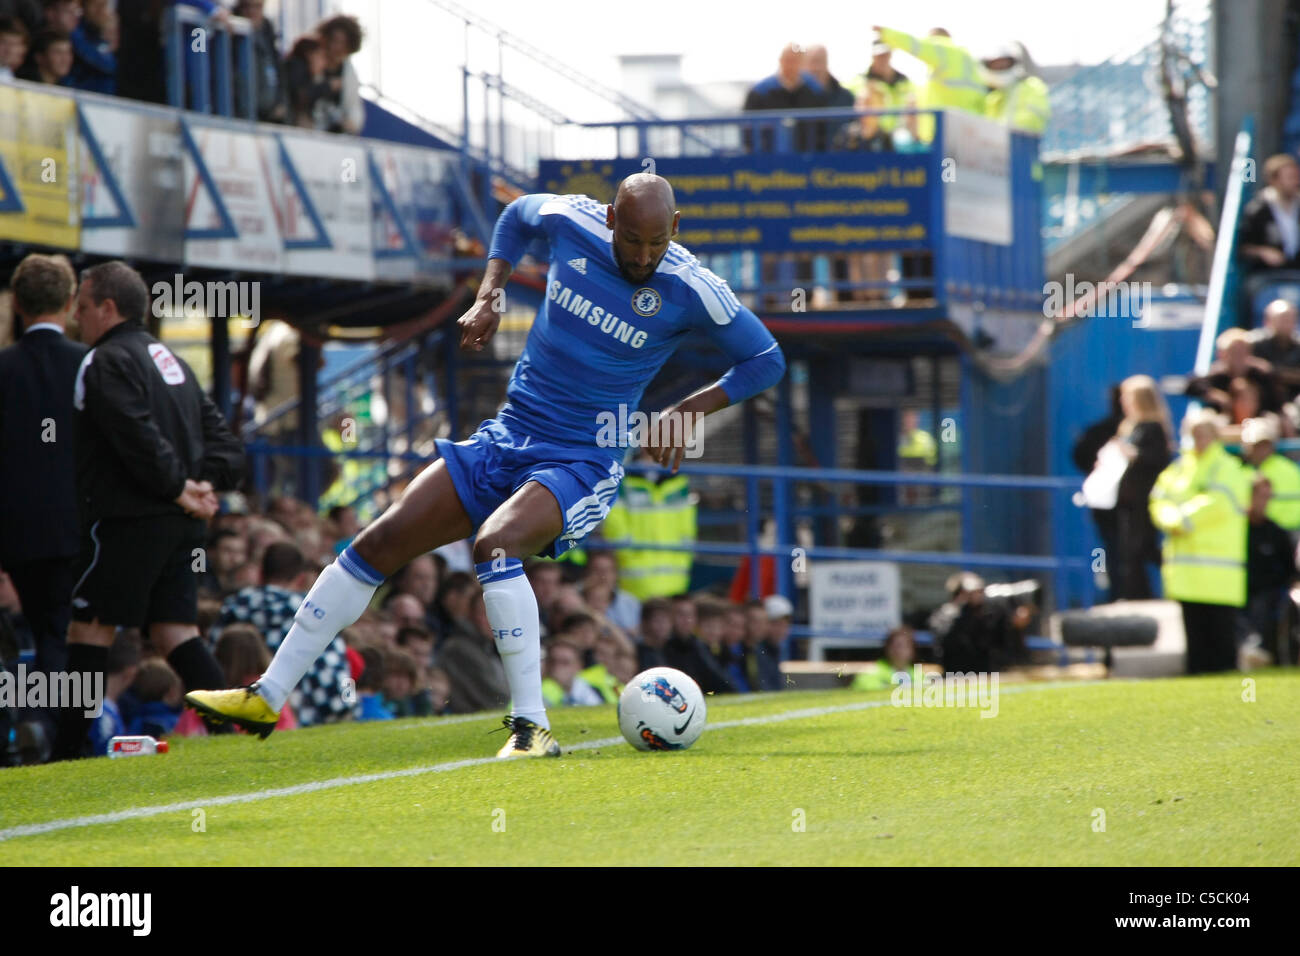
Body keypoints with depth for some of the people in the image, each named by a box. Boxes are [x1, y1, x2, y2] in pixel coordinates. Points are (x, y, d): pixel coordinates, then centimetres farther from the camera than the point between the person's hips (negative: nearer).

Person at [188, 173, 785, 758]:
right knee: (378, 544, 1)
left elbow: (767, 361, -1)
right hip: (506, 439, 5)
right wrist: (488, 299, 10)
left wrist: (690, 411, -11)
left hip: (582, 464, -5)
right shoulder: (569, 222, -4)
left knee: (495, 544, -34)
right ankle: (268, 697, 10)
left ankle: (531, 726, -30)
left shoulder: (691, 289, -14)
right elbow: (516, 215, 21)